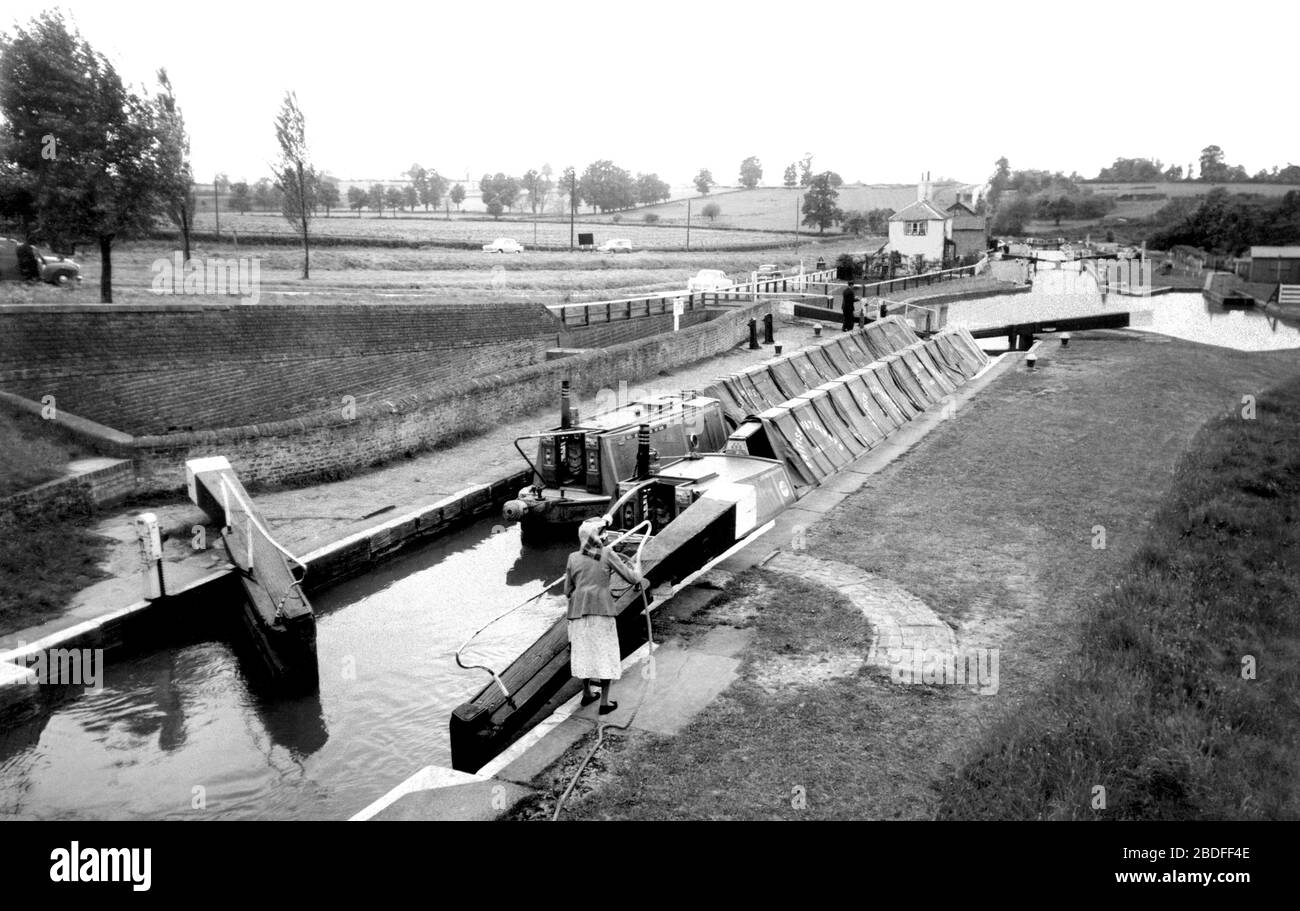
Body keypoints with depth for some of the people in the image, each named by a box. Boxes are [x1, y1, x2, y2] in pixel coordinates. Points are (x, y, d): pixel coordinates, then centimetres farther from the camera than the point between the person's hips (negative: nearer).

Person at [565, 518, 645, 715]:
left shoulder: (573, 558, 5)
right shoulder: (607, 554, -4)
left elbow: (567, 590, 7)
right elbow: (630, 577, -3)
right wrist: (641, 579, 18)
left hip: (578, 611, 3)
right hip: (602, 610, -3)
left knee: (584, 651, 18)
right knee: (605, 654, 6)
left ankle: (587, 693, 32)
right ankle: (604, 702, 7)